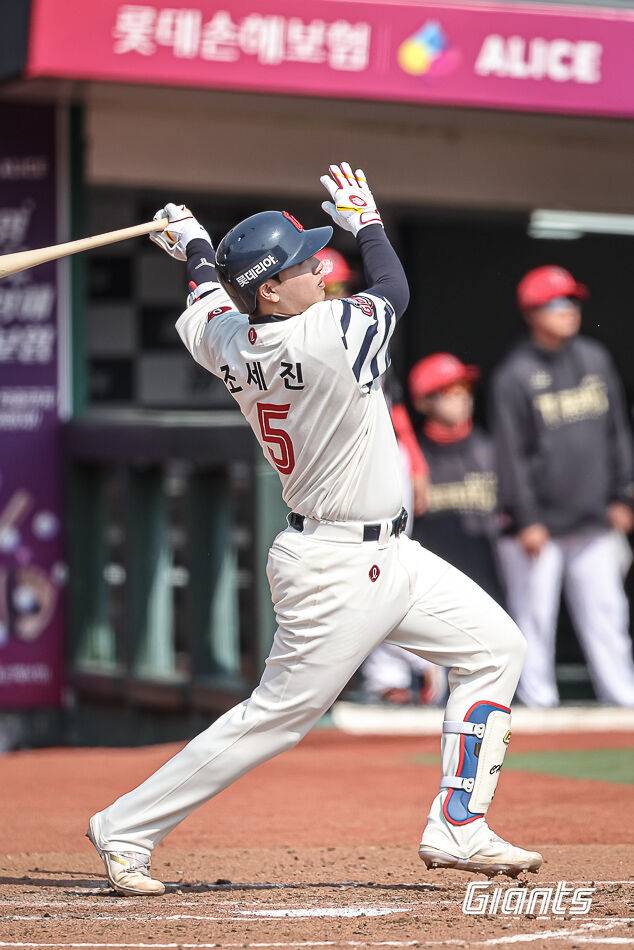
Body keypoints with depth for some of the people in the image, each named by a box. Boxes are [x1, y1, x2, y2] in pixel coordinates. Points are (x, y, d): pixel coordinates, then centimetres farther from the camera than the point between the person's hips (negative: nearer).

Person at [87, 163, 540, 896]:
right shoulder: (331, 335, -23)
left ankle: (456, 831, 14)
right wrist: (365, 219, 13)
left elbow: (211, 301, 23)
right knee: (279, 715, -3)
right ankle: (126, 829, 8)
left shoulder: (228, 341, -2)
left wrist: (195, 249, 42)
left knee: (494, 646, 12)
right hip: (337, 569, -10)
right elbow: (393, 291, -3)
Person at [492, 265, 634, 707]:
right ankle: (538, 702, 5)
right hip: (539, 526, -4)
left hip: (595, 522, 4)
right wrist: (526, 520, -12)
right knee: (535, 619, 0)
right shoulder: (515, 375, -7)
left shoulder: (595, 359, 9)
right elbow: (511, 452, -9)